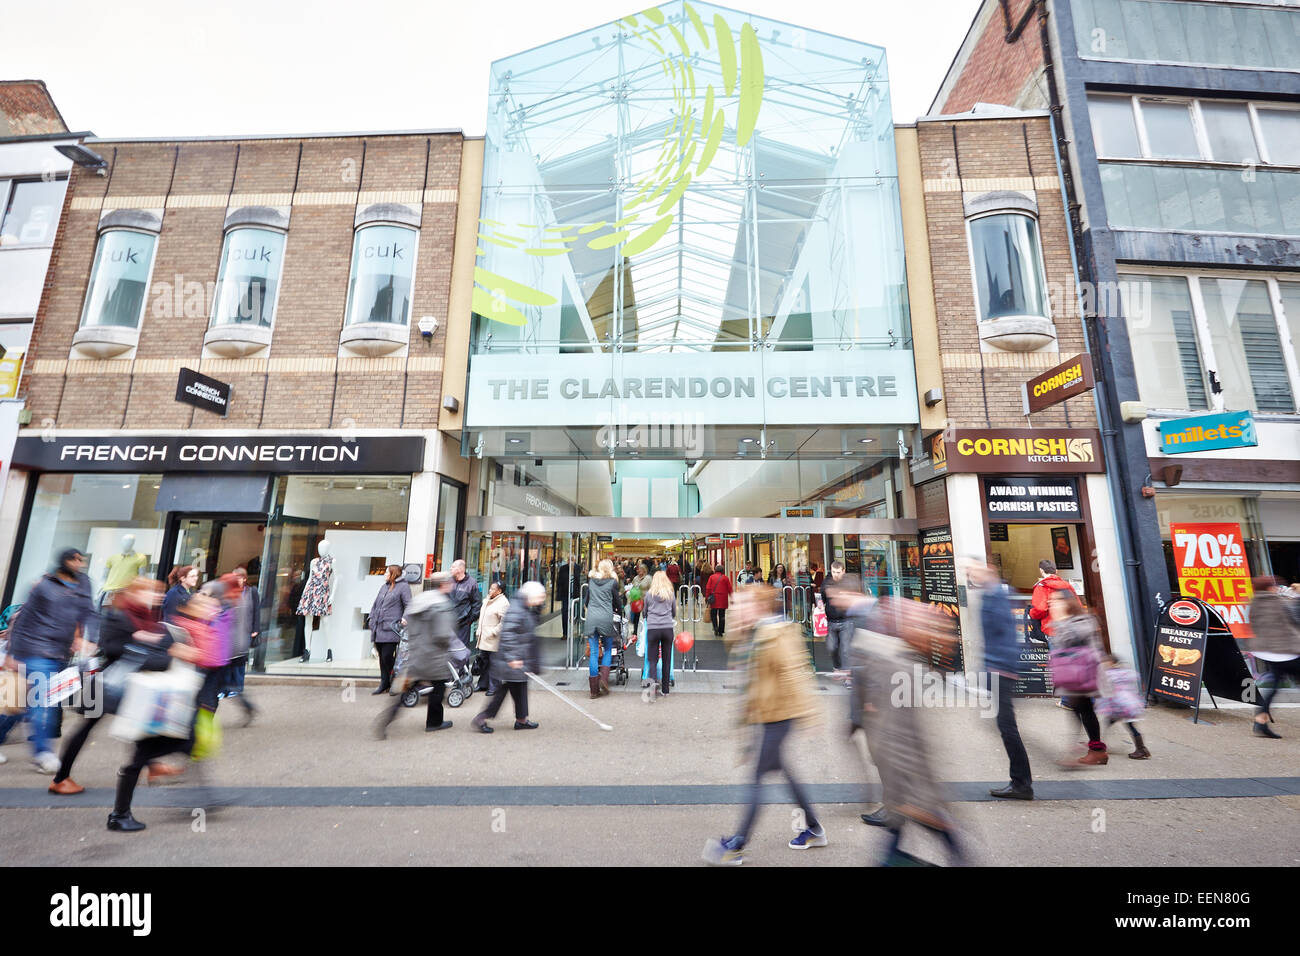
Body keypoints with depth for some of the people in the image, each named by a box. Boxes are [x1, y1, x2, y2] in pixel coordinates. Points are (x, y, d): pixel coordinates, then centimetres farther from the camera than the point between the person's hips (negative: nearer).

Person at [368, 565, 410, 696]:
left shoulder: (403, 586, -4)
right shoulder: (384, 586, 20)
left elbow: (408, 605, -10)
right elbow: (375, 604, 24)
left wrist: (405, 618, -22)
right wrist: (372, 618, 14)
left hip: (391, 629, -7)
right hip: (379, 628, 7)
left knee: (387, 656, -9)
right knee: (382, 657, 12)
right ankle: (384, 684, 22)